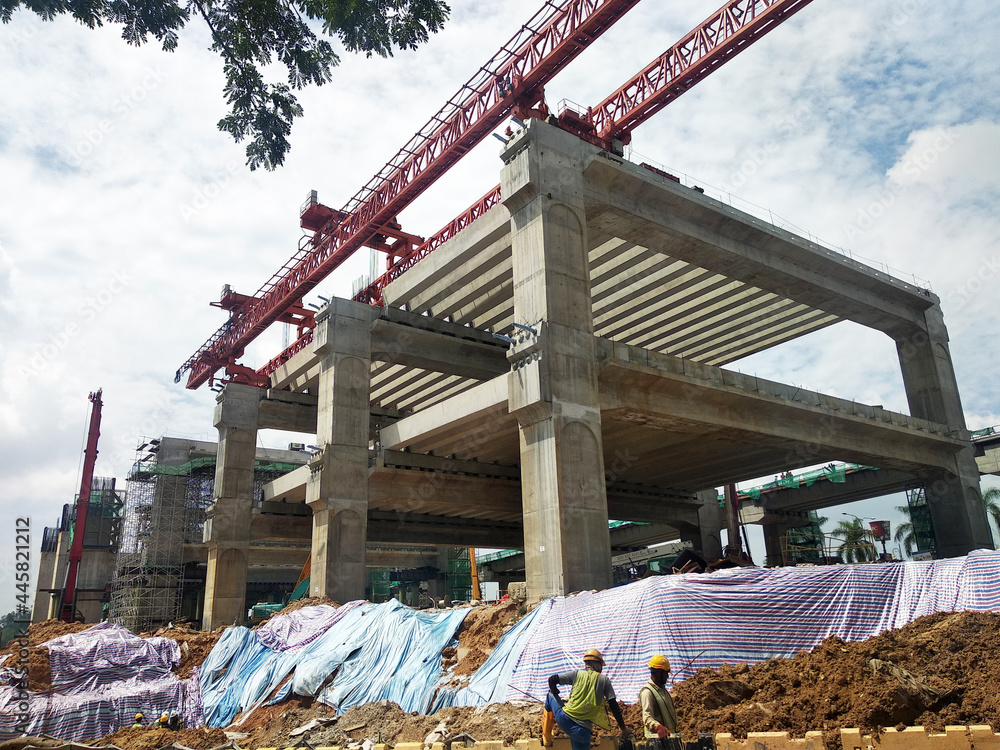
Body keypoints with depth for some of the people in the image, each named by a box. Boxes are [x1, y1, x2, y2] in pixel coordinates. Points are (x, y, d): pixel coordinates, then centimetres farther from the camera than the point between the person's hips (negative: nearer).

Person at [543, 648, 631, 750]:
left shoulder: (577, 673, 8)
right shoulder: (604, 680, 7)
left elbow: (552, 680, 7)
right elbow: (614, 706, 6)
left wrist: (555, 693, 26)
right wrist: (624, 729, 15)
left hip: (564, 718, 2)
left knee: (550, 695, 28)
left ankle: (547, 738, 30)